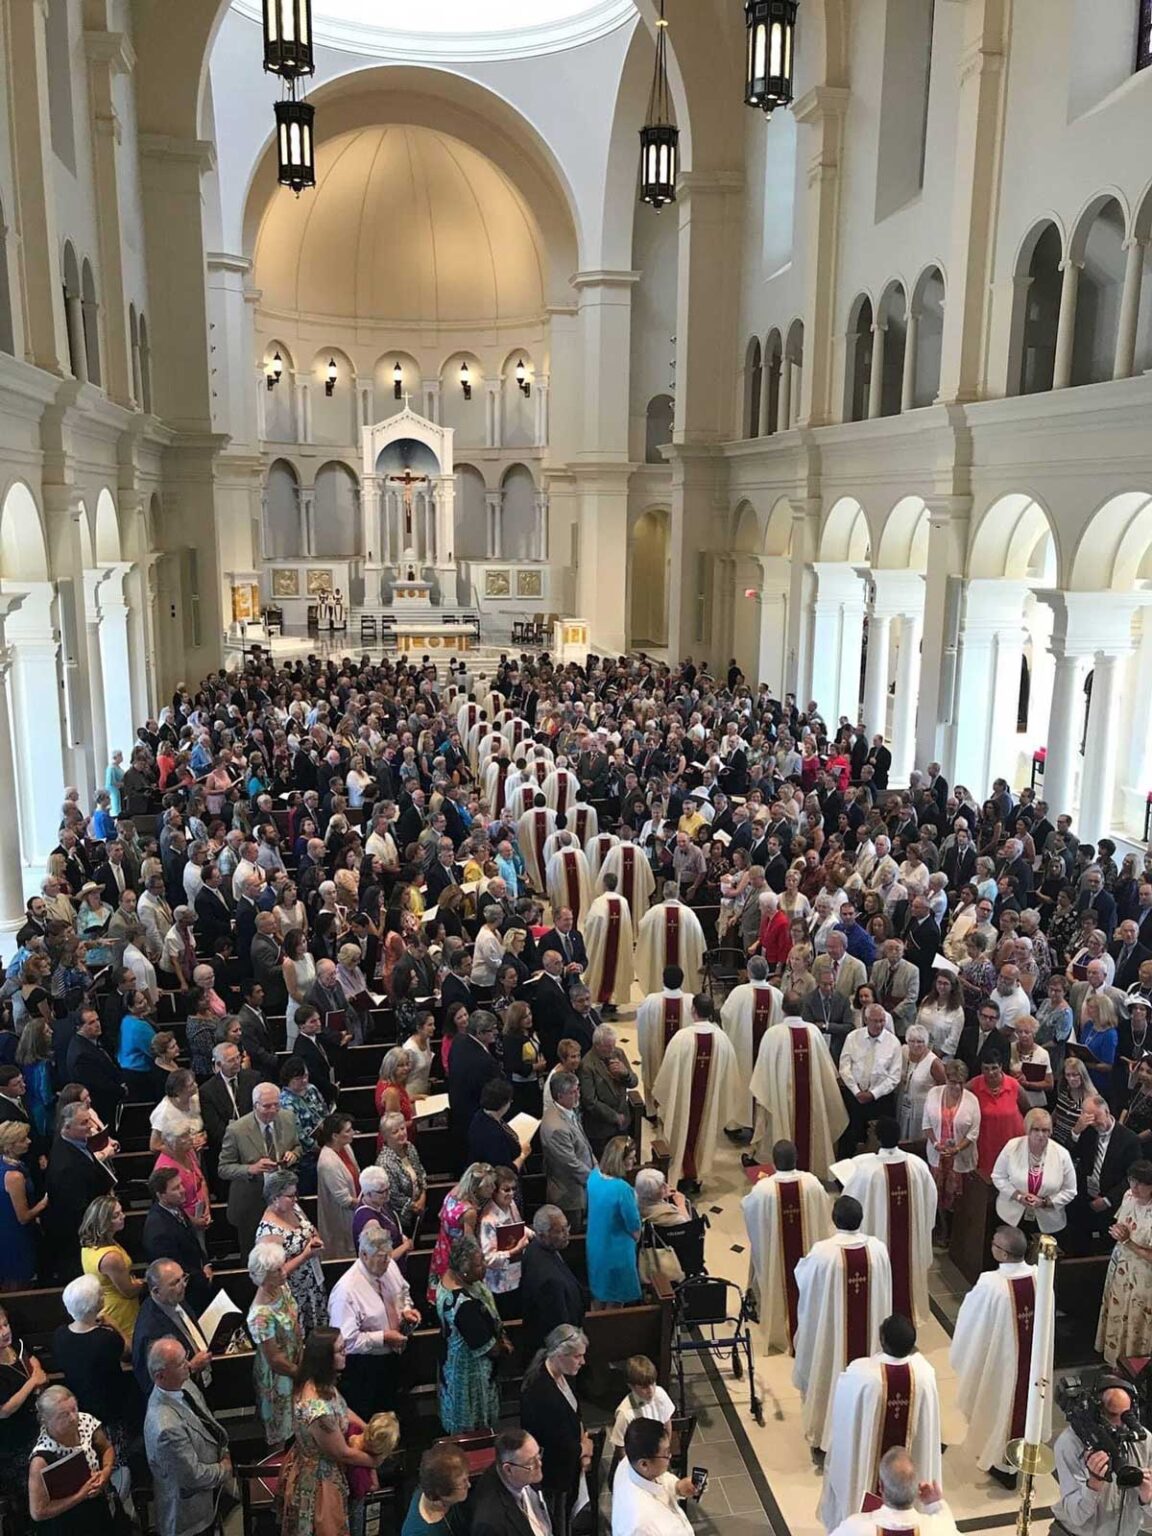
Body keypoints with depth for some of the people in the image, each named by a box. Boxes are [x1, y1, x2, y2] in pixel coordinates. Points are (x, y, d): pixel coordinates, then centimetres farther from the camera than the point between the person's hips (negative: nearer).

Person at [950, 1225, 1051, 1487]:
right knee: (1026, 1399, 26)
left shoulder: (990, 1285, -33)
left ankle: (1003, 1463, 35)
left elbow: (971, 1328, -19)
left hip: (1002, 1357, -5)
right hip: (1035, 1355, 5)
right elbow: (1047, 1318, 1)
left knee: (1002, 1403, 17)